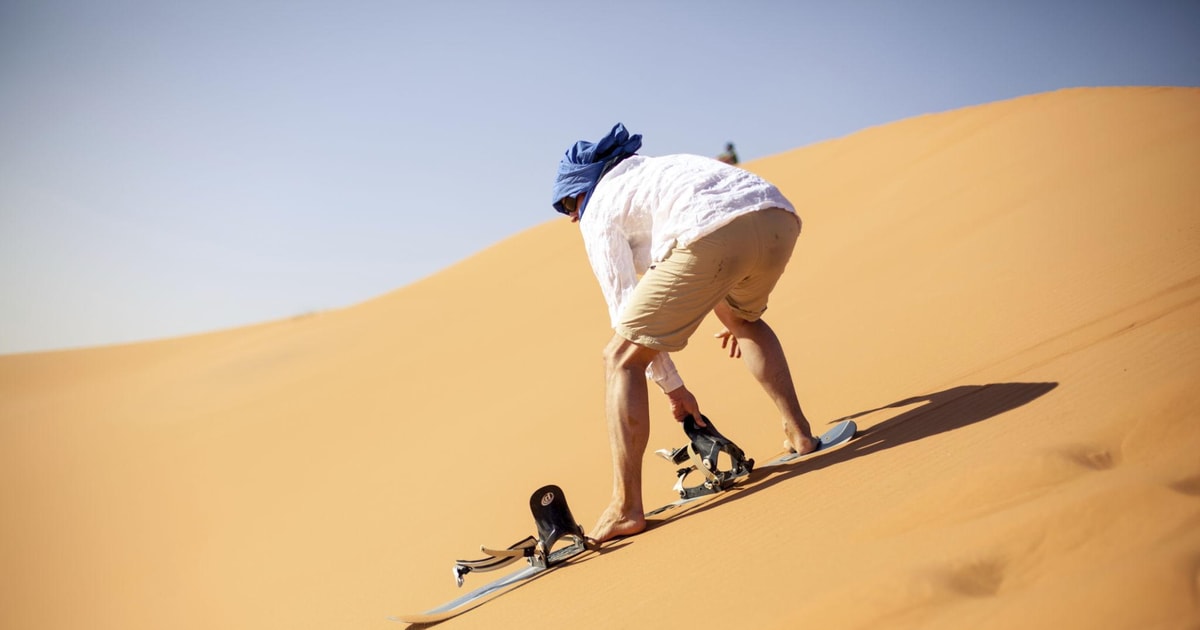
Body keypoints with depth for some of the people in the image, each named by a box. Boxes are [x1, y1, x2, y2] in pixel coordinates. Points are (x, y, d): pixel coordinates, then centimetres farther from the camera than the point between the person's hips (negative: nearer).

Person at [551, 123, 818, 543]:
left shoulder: (598, 212, 19)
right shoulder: (664, 167, 40)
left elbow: (625, 305, 15)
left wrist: (671, 386, 24)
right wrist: (738, 314, 50)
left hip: (713, 237, -7)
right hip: (777, 219, 7)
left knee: (621, 360, 6)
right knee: (743, 317, 39)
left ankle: (626, 507, 1)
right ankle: (798, 431, 33)